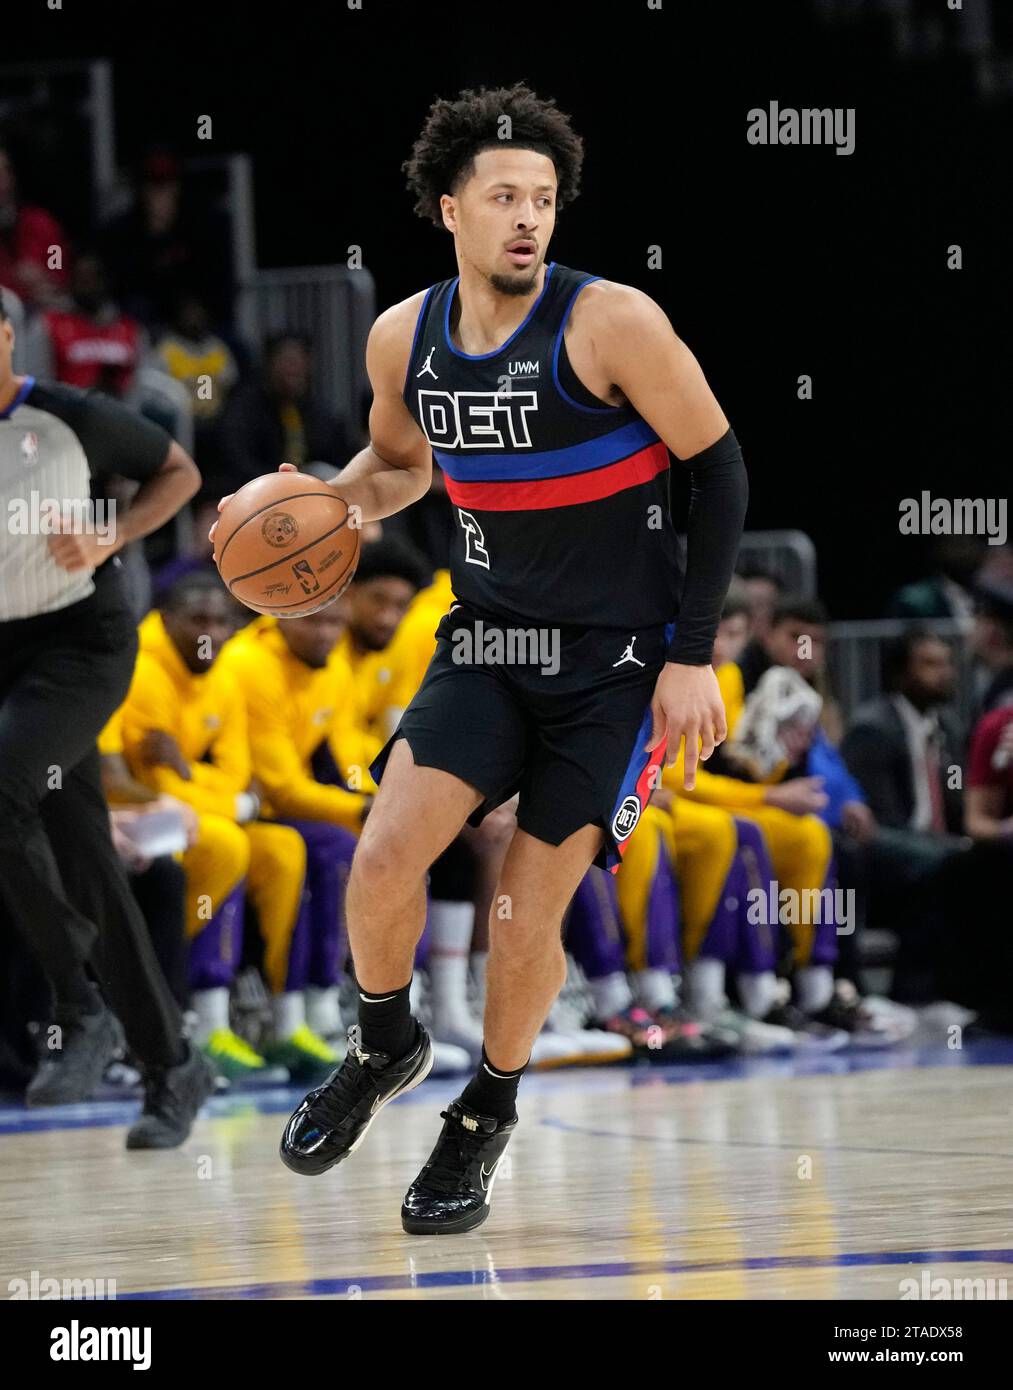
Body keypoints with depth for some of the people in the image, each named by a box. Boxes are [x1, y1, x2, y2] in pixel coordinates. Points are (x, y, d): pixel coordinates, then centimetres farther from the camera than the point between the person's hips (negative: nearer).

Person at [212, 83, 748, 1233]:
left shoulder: (610, 323, -18)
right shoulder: (404, 339, -2)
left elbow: (717, 467, -10)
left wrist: (693, 655, -12)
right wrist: (324, 500, -4)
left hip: (618, 656, -4)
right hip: (488, 637, 4)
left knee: (527, 911, -3)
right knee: (385, 853, -15)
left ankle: (488, 1112, 22)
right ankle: (383, 1046, 14)